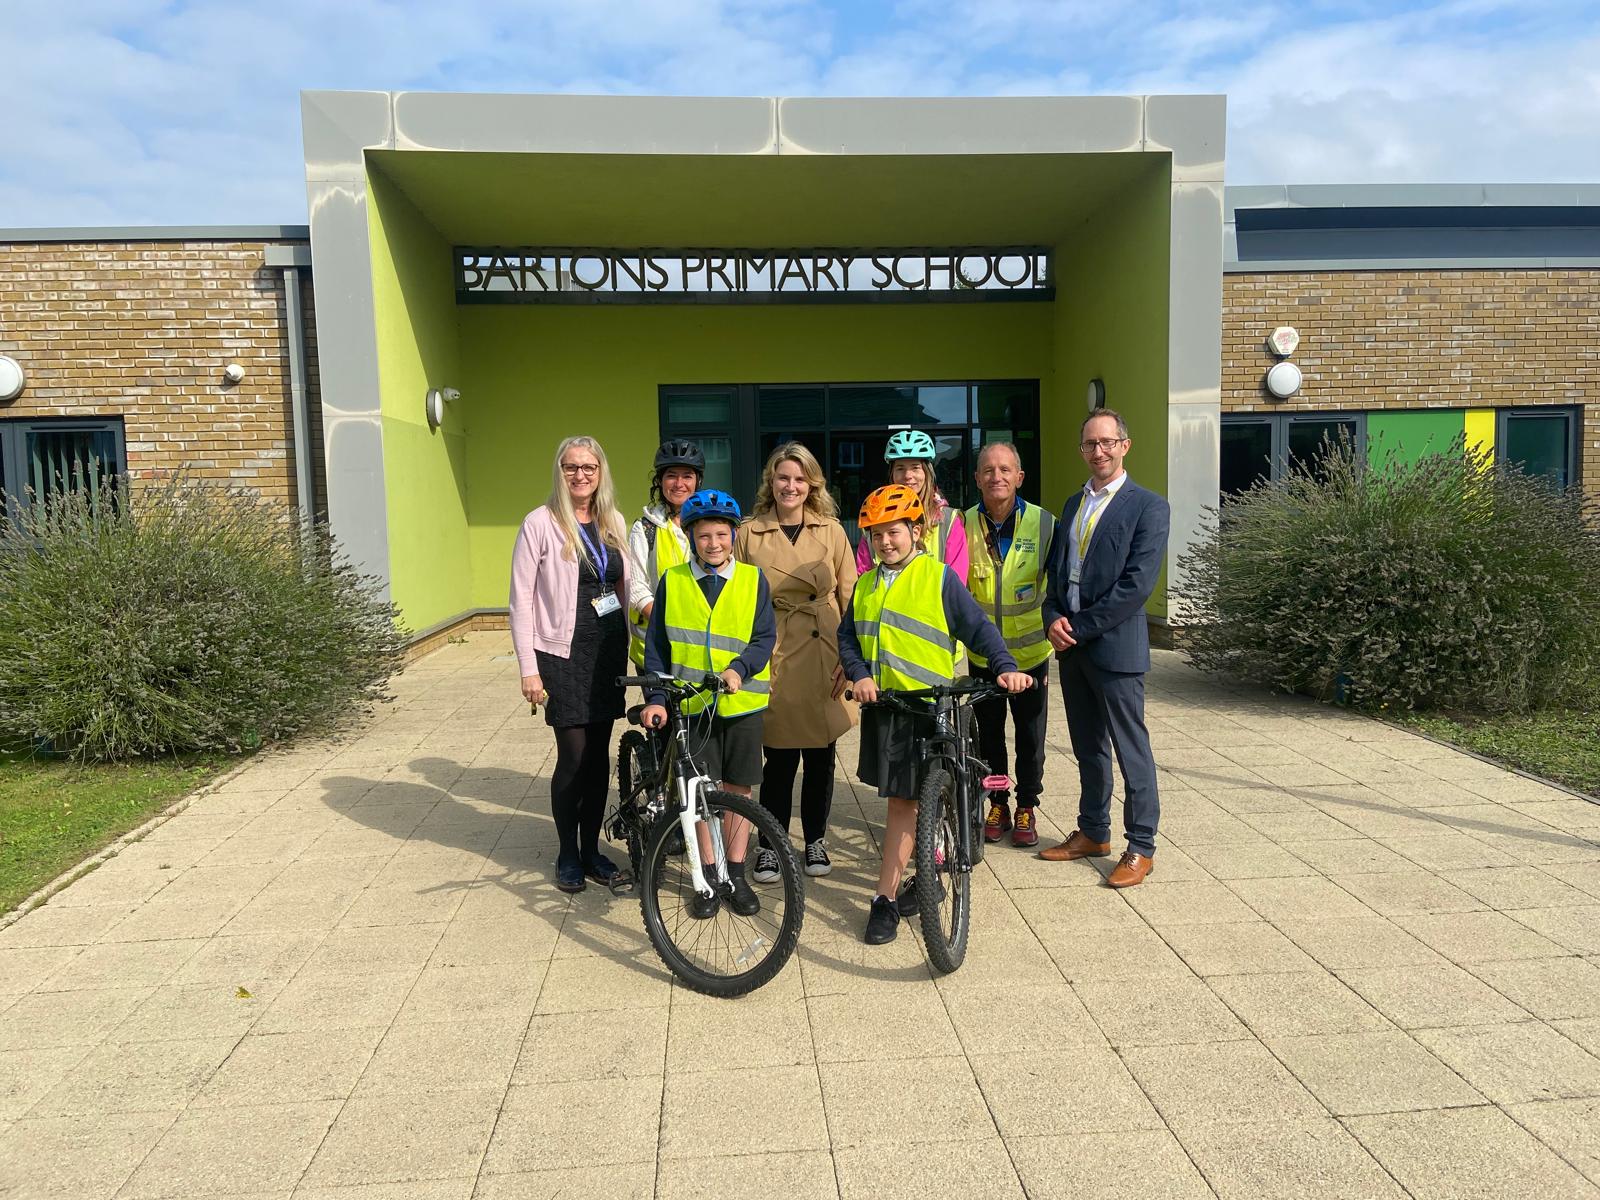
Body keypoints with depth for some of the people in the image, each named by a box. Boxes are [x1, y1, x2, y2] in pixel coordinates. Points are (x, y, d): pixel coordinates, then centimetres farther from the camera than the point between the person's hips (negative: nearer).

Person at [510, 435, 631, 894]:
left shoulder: (613, 522, 9)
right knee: (573, 756, -3)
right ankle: (567, 854, 15)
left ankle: (591, 848, 23)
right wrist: (528, 669, -11)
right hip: (564, 653, -5)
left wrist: (629, 643, 8)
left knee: (599, 753, 9)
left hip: (608, 651, 5)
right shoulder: (541, 522, -6)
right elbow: (521, 598, -7)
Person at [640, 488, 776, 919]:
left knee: (738, 788, 8)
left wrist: (738, 668, -22)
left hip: (742, 702, 0)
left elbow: (765, 638, -4)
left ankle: (736, 874, 22)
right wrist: (655, 698, -5)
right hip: (691, 703, 0)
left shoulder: (752, 580, 1)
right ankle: (708, 877, 19)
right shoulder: (672, 582, 2)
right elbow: (656, 647, 4)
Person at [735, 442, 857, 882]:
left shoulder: (831, 530, 8)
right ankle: (769, 845, 18)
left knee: (820, 756, 9)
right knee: (779, 758, 1)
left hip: (824, 659, 2)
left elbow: (850, 595, 8)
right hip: (773, 659, -1)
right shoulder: (749, 533, 5)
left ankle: (815, 841, 26)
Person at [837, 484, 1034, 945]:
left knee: (904, 800, -4)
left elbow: (978, 628, -5)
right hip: (880, 702, 5)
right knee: (905, 798, 14)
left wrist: (1006, 666, -18)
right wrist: (859, 674, -5)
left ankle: (886, 899, 2)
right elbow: (847, 637, 12)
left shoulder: (938, 577, -4)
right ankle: (926, 877, 31)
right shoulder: (865, 584, 12)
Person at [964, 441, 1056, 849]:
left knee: (1030, 734, 9)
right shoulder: (965, 525, -6)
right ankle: (997, 804, 30)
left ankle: (1027, 807, 27)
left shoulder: (1043, 523, -9)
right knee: (988, 732, 12)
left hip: (1030, 651, -1)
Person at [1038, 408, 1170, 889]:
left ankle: (1141, 848, 13)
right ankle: (1093, 833, 29)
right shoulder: (1073, 504, 15)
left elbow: (1138, 583, -16)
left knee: (1132, 749, 2)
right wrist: (1054, 618, -3)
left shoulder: (1148, 506, -7)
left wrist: (1081, 627, -15)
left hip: (1115, 646, -7)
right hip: (1070, 646, 7)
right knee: (1088, 747, 16)